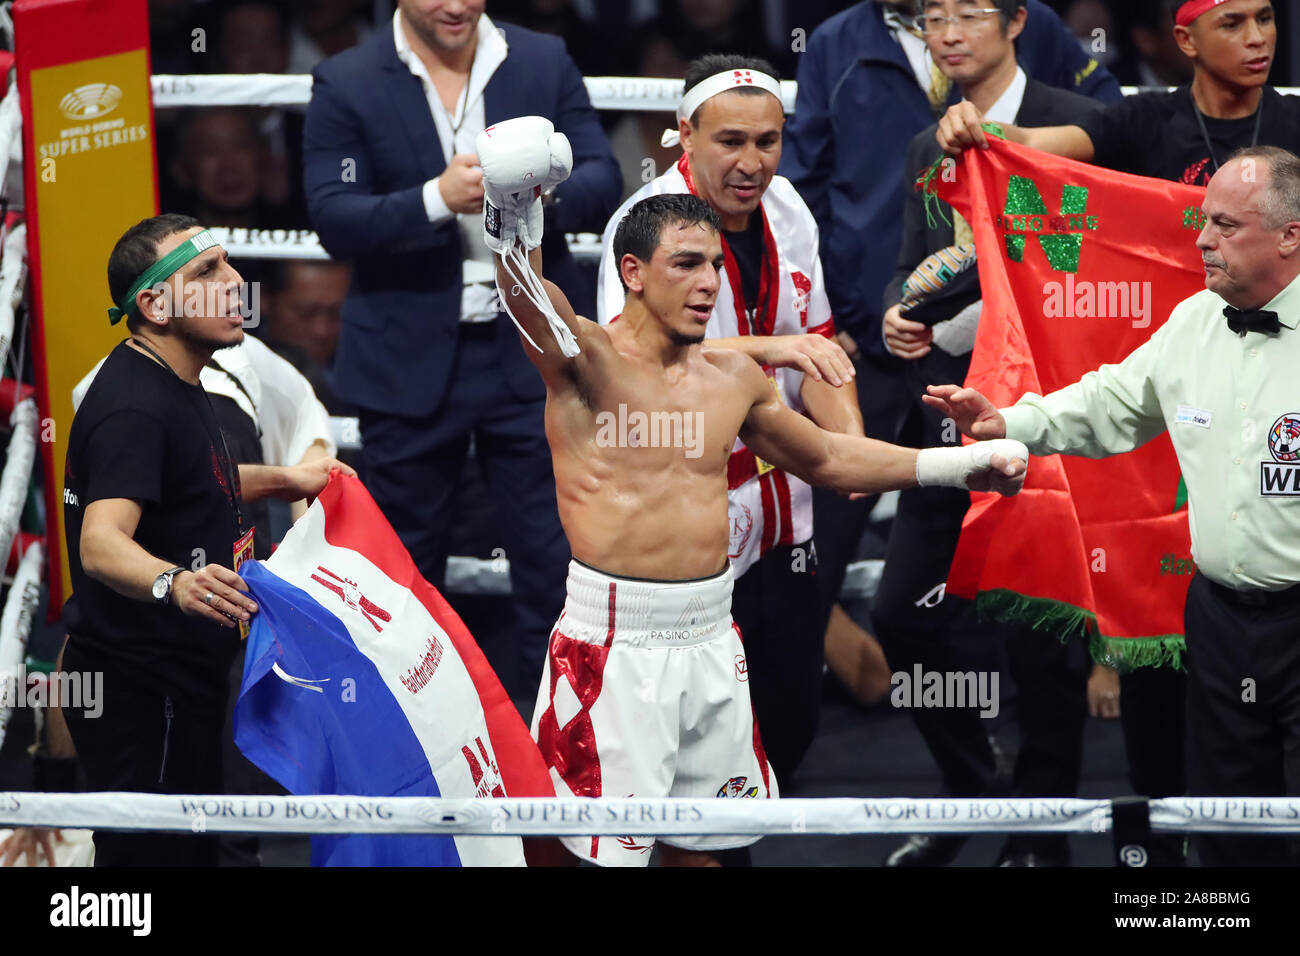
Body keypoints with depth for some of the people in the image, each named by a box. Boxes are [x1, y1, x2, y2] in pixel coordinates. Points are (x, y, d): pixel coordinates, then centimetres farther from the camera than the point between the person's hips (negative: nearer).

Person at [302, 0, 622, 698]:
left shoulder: (545, 62, 4)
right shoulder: (346, 85, -3)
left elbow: (603, 187, 0)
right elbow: (335, 220, -12)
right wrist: (438, 200, -28)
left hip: (531, 356, 1)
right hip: (409, 364, -1)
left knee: (552, 564, 0)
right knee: (406, 569, 9)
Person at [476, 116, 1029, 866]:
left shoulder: (734, 377, 11)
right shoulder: (588, 359, -8)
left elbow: (825, 458, 26)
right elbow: (531, 302, -30)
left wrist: (955, 466, 24)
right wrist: (516, 219, -51)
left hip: (712, 639, 6)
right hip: (616, 643, -6)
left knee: (702, 844, 12)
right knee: (613, 848, -7)